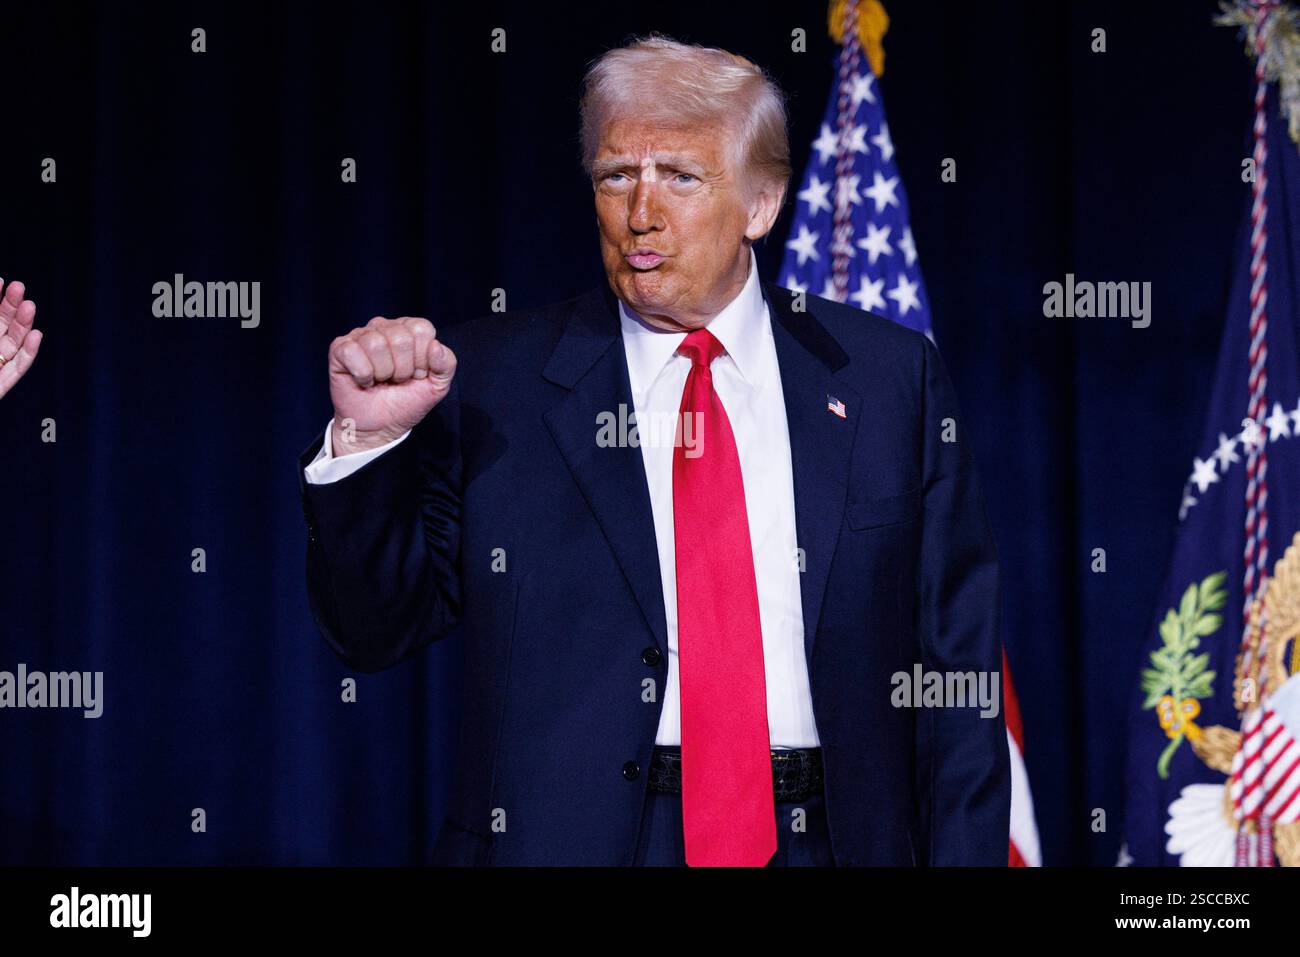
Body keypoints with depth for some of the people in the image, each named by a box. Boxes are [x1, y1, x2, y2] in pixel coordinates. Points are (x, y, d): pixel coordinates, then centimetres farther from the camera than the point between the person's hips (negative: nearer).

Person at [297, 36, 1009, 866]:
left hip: (827, 835, 1)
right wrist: (367, 438, -14)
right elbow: (376, 633, 0)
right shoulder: (488, 378, 0)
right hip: (565, 833, 0)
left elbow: (955, 669, 2)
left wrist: (961, 856, -5)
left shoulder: (889, 378, 2)